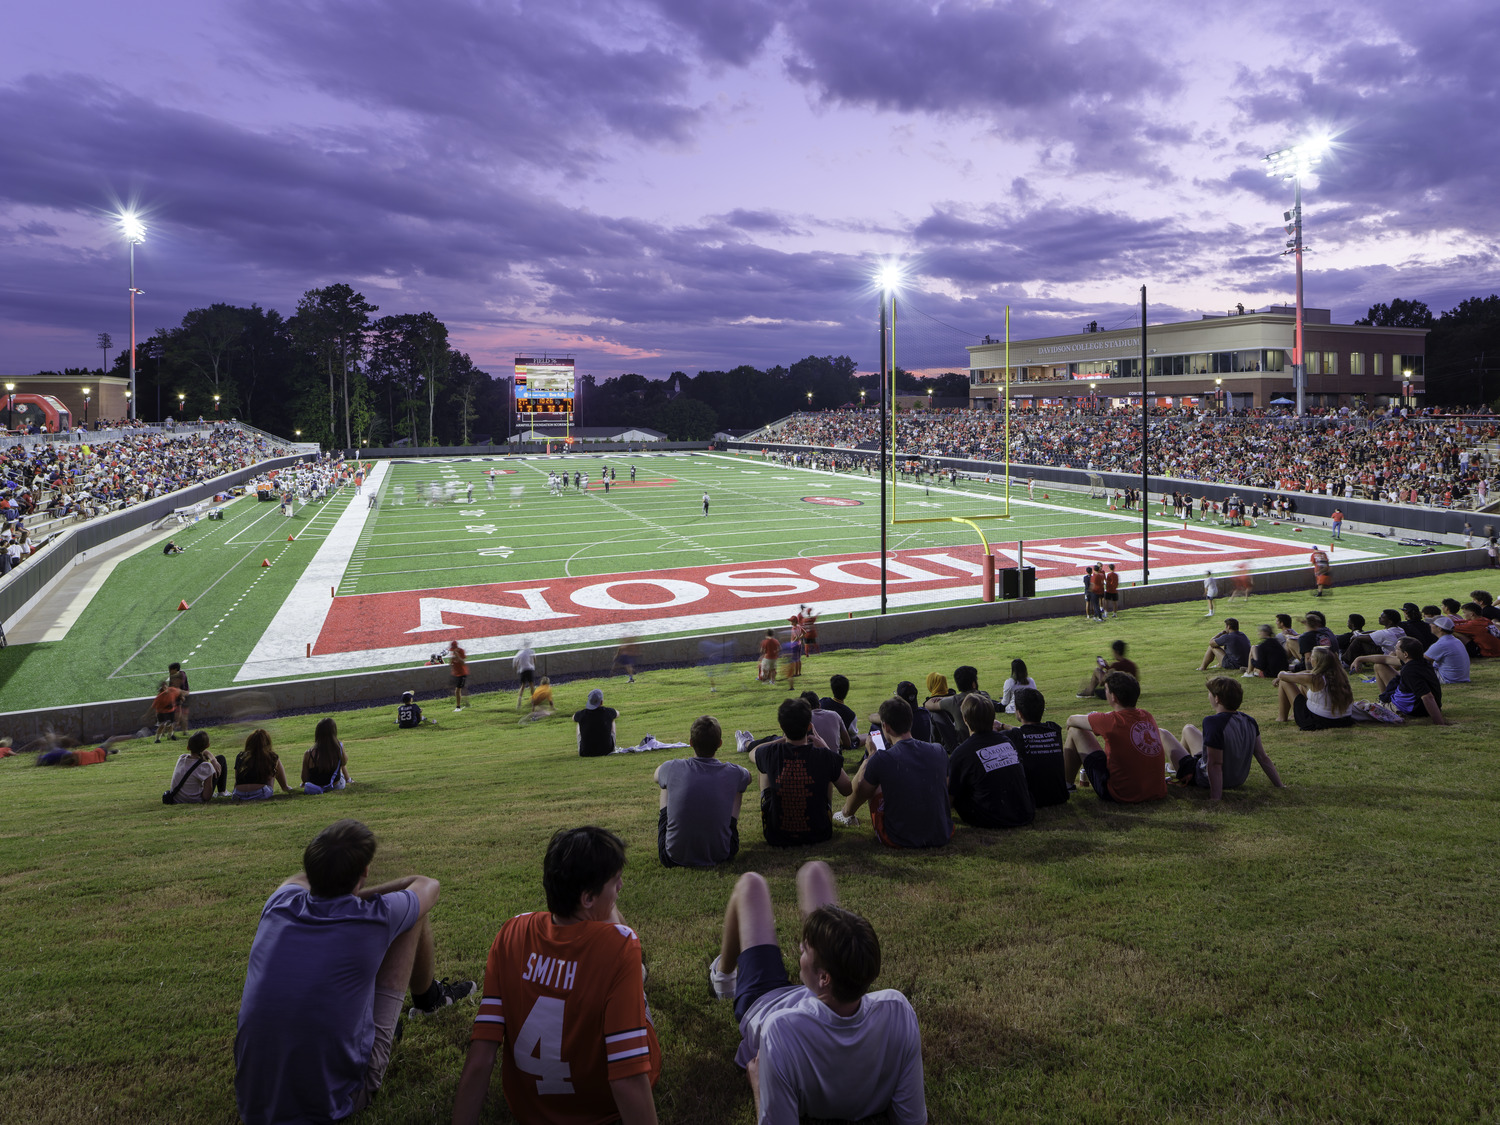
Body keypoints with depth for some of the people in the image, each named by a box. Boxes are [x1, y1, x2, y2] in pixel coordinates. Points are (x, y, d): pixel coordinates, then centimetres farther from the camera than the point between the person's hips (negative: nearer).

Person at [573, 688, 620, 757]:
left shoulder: (582, 714, -14)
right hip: (606, 751, 0)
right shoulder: (608, 712, -14)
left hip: (585, 753, 0)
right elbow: (617, 714, 15)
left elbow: (573, 718, 15)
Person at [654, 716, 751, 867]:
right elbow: (748, 776, 19)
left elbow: (655, 776, 18)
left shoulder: (672, 768, -11)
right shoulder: (732, 773, -10)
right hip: (720, 855, 0)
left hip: (674, 858, 0)